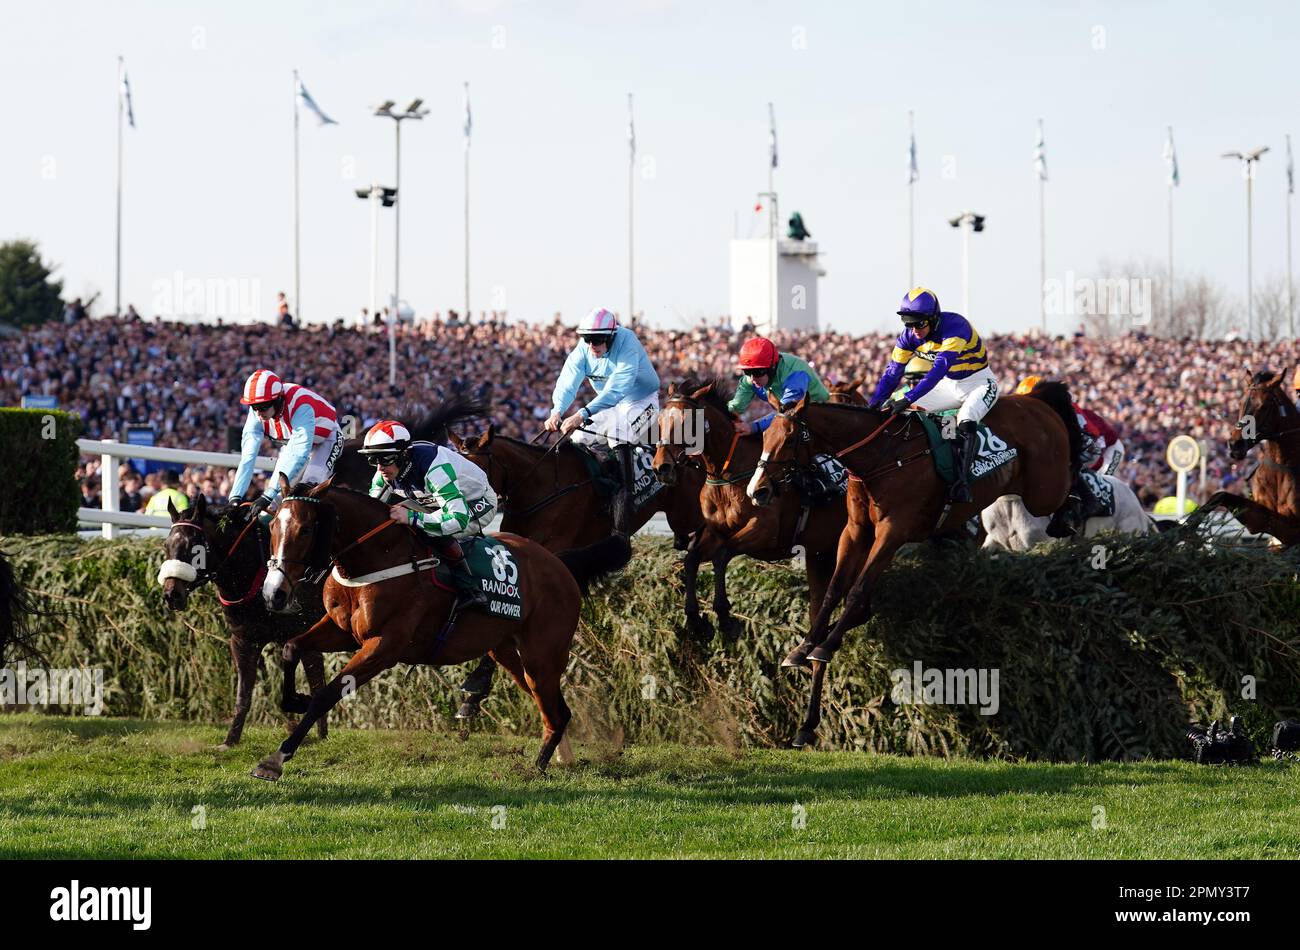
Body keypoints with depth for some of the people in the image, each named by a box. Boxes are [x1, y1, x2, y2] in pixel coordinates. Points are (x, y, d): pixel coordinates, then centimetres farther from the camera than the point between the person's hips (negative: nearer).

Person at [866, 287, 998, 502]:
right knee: (907, 411, -4)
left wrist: (907, 399, -46)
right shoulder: (909, 336, -10)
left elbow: (939, 369, -39)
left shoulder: (955, 326, -31)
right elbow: (893, 372, -9)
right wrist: (873, 405, -24)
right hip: (949, 386, 7)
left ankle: (962, 479, -34)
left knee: (966, 424, -34)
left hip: (980, 382, -7)